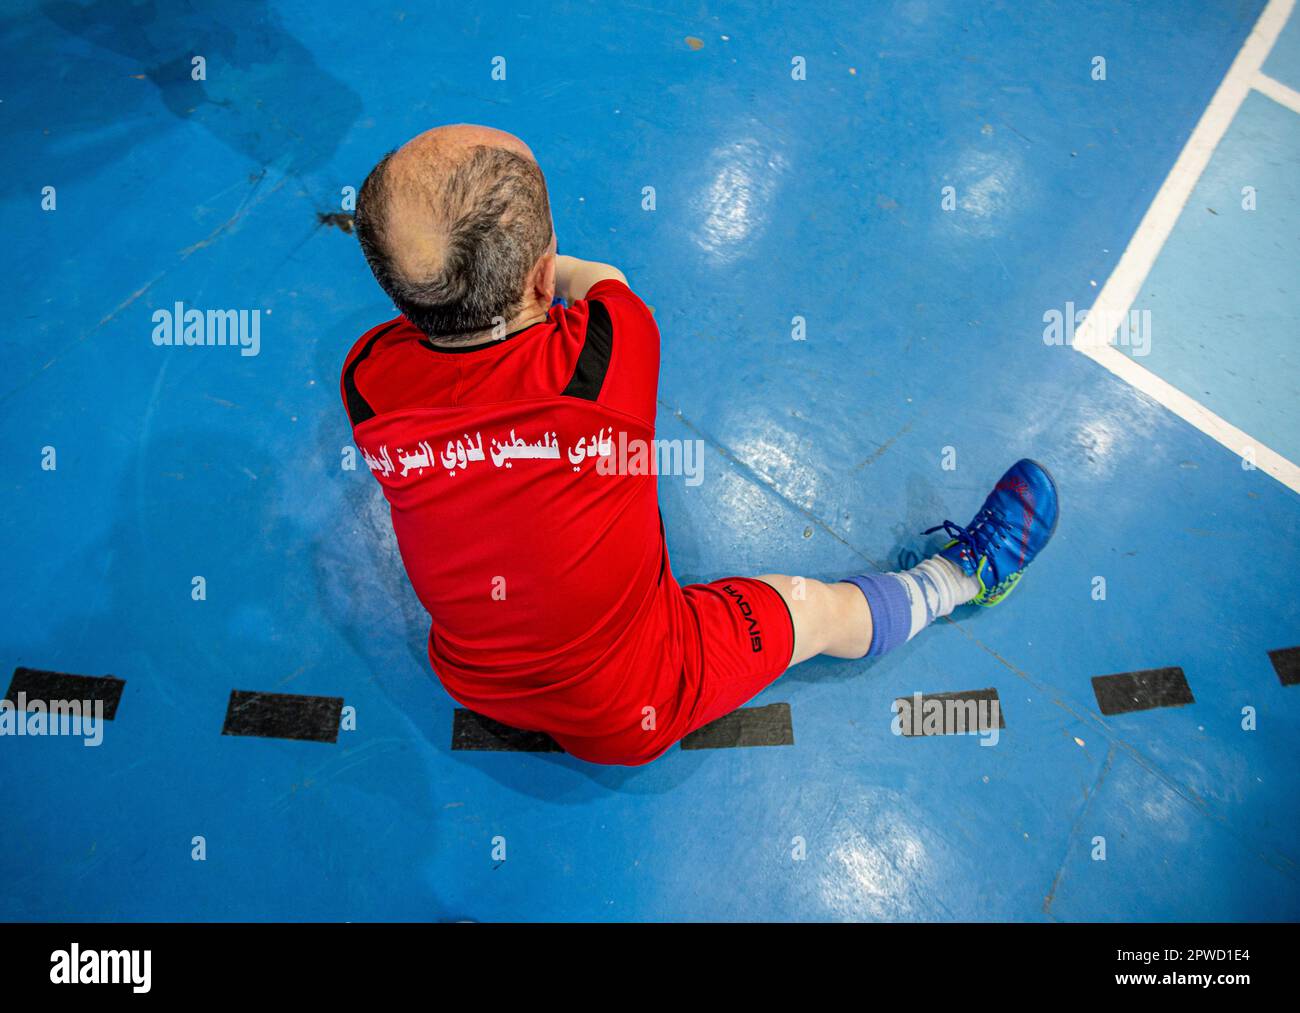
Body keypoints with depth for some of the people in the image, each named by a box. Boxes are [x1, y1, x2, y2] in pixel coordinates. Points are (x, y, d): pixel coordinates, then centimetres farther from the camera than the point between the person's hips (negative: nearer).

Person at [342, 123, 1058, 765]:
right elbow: (600, 279, -6)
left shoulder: (366, 379, -24)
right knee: (816, 606, 17)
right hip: (628, 715, -4)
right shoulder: (602, 350, -33)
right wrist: (523, 262, 7)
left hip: (471, 686, 5)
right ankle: (967, 572, 42)